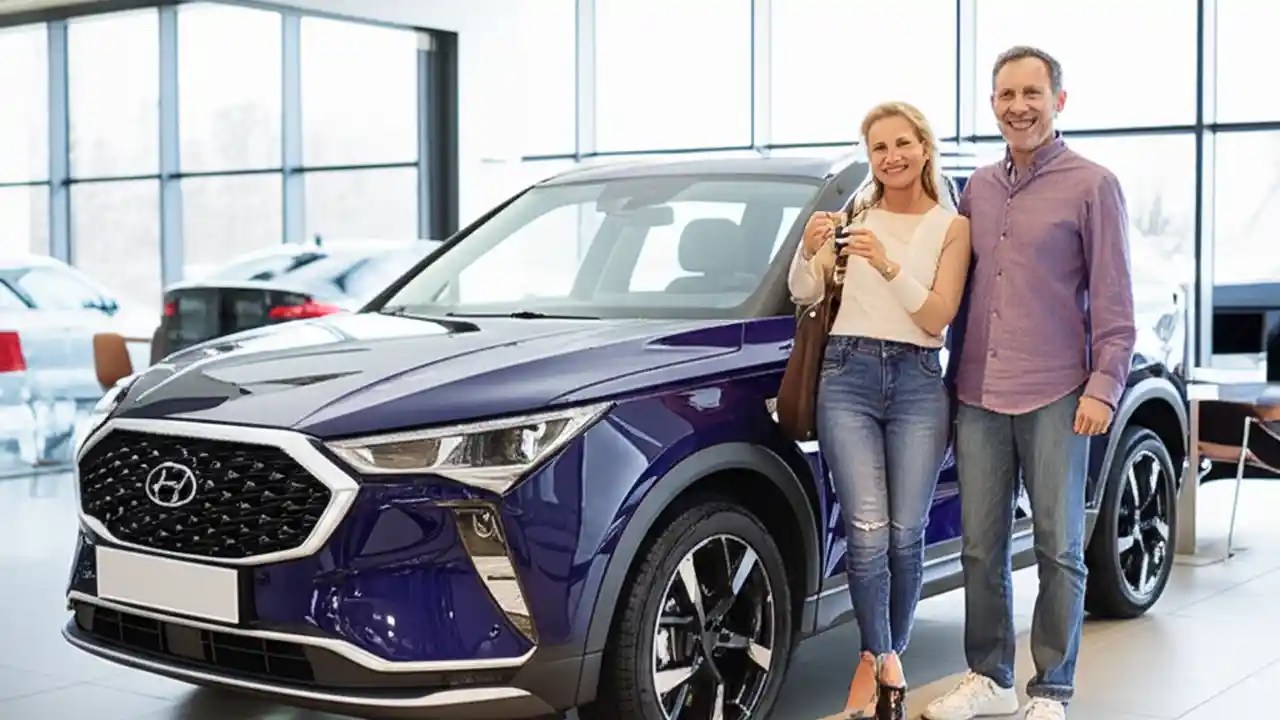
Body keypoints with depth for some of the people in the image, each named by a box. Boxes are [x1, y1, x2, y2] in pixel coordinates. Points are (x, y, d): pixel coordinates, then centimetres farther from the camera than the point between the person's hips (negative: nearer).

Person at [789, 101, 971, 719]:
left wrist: (888, 266, -19)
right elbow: (804, 295, 6)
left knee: (905, 535, -2)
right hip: (847, 377, 0)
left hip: (918, 383, 0)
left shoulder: (951, 227, 5)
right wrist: (809, 249, -15)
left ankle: (876, 659, 15)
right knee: (867, 531, -11)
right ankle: (884, 658, 2)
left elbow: (937, 318, -4)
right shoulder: (855, 216, 9)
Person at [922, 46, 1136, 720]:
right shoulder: (978, 188, 14)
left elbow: (1113, 301, -3)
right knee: (981, 549, 9)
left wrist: (1103, 385, -11)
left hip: (1054, 398, -4)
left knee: (1059, 551, 2)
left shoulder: (1091, 185, -1)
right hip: (977, 397, 5)